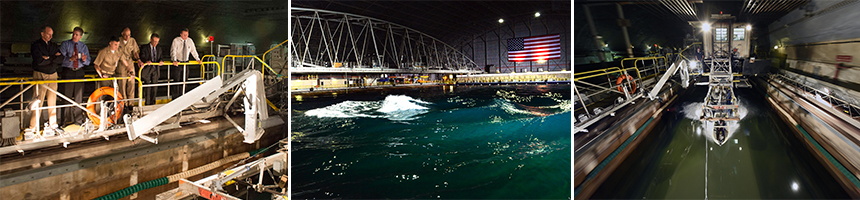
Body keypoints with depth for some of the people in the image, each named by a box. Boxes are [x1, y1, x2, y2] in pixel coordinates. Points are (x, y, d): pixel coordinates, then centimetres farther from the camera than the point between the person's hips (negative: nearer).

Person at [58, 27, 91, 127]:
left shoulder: (83, 46, 12)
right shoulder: (65, 44, 3)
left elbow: (88, 61, 5)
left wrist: (84, 60, -18)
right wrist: (70, 59, -27)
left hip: (79, 72, 2)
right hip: (68, 71, -2)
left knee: (79, 96, 4)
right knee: (67, 96, -3)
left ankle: (78, 120, 12)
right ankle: (67, 120, 5)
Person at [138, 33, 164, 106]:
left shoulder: (159, 49, 14)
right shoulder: (144, 47, 0)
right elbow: (142, 57, -6)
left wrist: (161, 61, -9)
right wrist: (147, 61, -27)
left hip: (155, 70, 4)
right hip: (147, 70, -4)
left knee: (154, 87, 6)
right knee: (147, 87, -3)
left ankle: (152, 103, 16)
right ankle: (147, 104, 5)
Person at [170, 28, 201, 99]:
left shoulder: (190, 41, 3)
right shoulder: (176, 40, -9)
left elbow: (193, 51, 14)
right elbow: (173, 51, -18)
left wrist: (198, 59, 13)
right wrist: (174, 61, -31)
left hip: (185, 62, 4)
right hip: (177, 63, -4)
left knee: (183, 80, 6)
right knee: (176, 80, -7)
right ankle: (175, 98, -1)